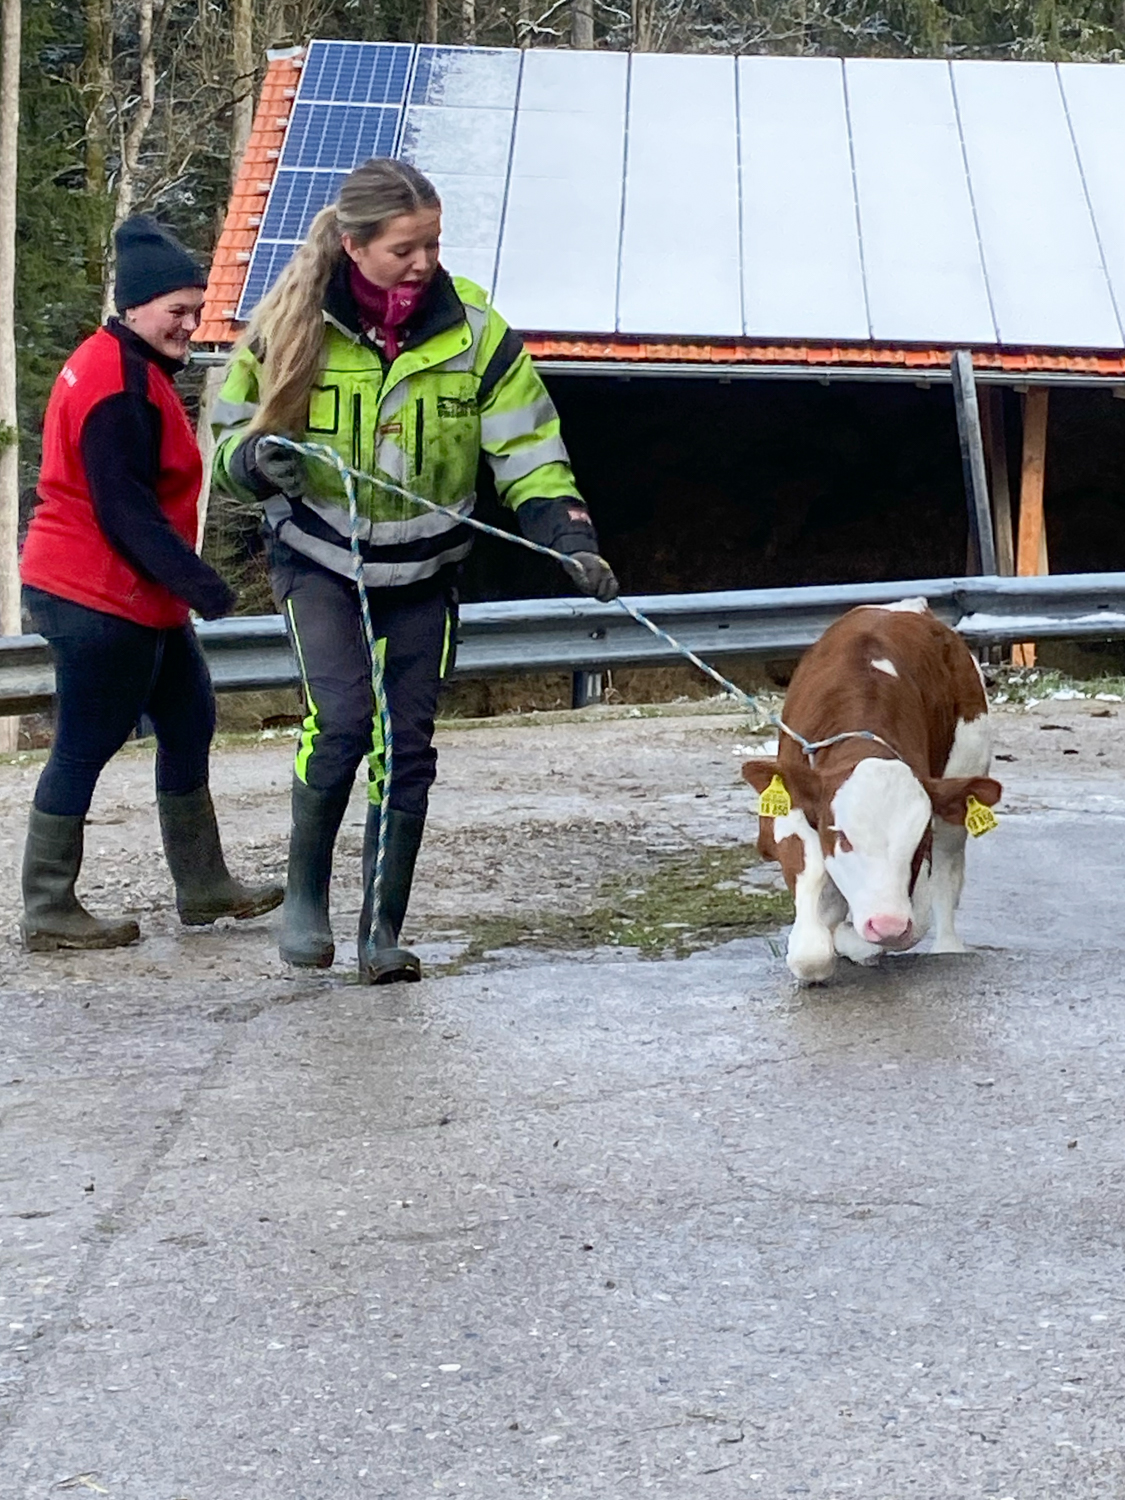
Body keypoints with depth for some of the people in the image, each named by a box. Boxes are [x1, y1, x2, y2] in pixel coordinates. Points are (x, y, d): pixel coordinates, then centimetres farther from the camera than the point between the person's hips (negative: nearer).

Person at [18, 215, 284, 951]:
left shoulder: (136, 371, 13)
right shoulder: (117, 385, -20)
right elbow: (124, 509, -23)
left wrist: (184, 577, 17)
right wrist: (195, 579, -22)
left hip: (137, 596, 11)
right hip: (102, 600, -11)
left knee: (189, 720, 16)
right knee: (85, 747, -3)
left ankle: (203, 884, 25)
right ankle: (49, 913, 5)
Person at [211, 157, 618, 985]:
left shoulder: (473, 330, -11)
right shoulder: (291, 326, -11)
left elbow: (528, 450, -10)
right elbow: (233, 430, 0)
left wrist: (571, 537, -24)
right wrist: (257, 460, -23)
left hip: (422, 571, 2)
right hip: (318, 562, -2)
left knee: (408, 746, 1)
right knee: (343, 716, -20)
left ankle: (384, 930, 14)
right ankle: (305, 892, 1)